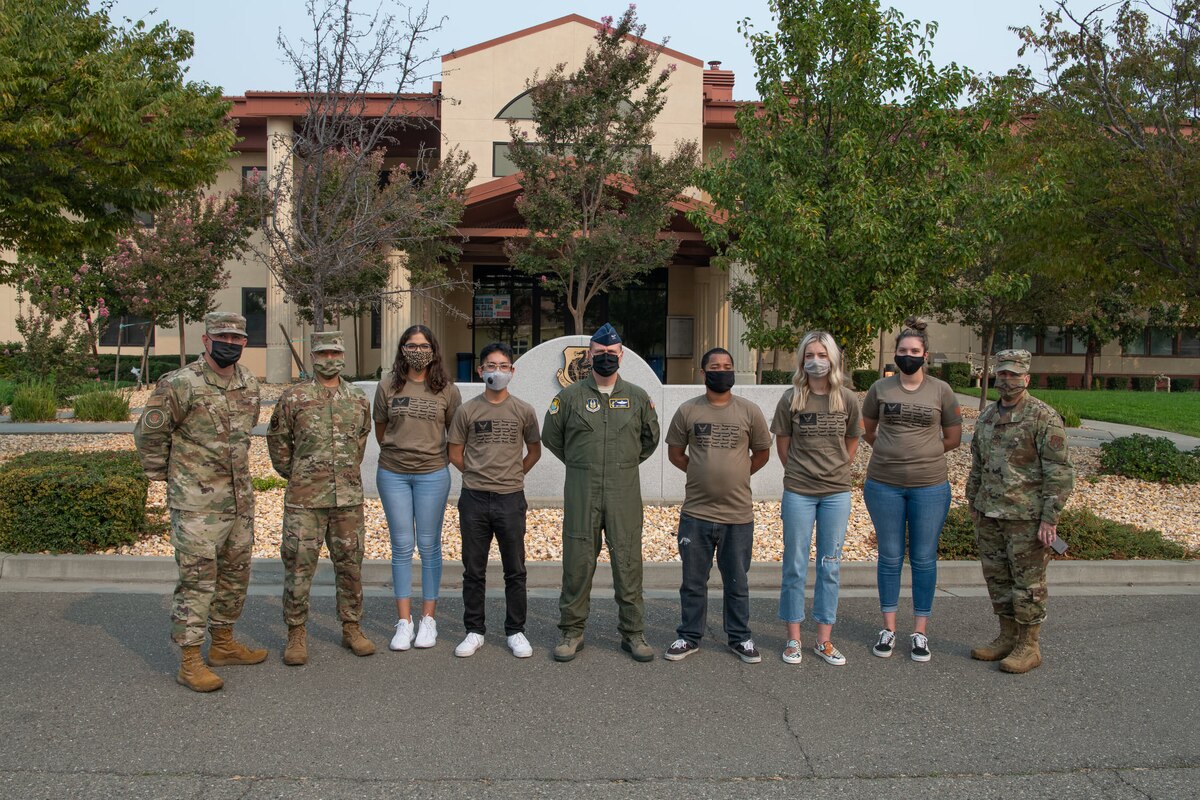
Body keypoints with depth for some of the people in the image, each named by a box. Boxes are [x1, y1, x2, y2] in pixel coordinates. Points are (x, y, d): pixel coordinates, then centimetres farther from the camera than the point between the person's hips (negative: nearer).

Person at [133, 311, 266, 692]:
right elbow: (148, 432, -7)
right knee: (197, 578, -4)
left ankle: (223, 643, 31)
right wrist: (162, 475, -1)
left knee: (236, 574, 16)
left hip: (240, 499, 7)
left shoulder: (249, 383, 7)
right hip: (197, 503, -7)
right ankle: (190, 661, 6)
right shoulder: (180, 385, -14)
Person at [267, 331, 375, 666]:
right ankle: (296, 634, 15)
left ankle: (352, 628, 24)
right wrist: (294, 475, 8)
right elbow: (277, 440, 6)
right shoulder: (293, 398, -2)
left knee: (350, 565, 10)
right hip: (305, 499, -3)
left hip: (349, 498, 3)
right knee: (299, 566, 2)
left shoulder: (359, 399, 7)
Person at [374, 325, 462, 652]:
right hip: (393, 474, 1)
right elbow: (380, 429, 12)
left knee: (429, 546, 5)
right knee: (402, 546, 5)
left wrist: (434, 456, 7)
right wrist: (396, 453, 11)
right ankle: (404, 622, 12)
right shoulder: (388, 386, 2)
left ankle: (428, 619, 15)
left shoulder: (447, 390, 0)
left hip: (432, 474, -1)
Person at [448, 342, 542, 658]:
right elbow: (455, 453, 8)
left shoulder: (523, 411, 2)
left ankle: (515, 632, 19)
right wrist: (478, 475, 7)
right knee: (473, 570, 9)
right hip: (474, 500, 0)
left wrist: (513, 475, 8)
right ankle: (474, 631, 21)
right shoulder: (468, 410, 1)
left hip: (511, 500, 0)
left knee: (515, 570, 6)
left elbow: (534, 451, 12)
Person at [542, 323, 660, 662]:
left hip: (625, 491, 1)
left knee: (627, 561, 3)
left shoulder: (638, 397, 8)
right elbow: (551, 436, 14)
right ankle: (572, 631, 16)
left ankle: (633, 633, 15)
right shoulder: (570, 396, 4)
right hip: (581, 491, 0)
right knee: (578, 561, 3)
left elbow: (650, 437, 21)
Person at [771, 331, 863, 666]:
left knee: (830, 567, 8)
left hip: (836, 493, 1)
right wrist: (799, 473, 6)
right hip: (798, 492, -1)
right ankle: (793, 639, 17)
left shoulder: (847, 399, -1)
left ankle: (824, 639, 19)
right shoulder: (791, 399, -4)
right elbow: (782, 446, 5)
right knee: (795, 565, 5)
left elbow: (852, 444, 11)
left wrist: (835, 472, 9)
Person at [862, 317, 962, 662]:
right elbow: (868, 432, 15)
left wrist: (923, 452, 5)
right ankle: (889, 628, 20)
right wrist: (892, 452, 7)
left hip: (930, 485, -1)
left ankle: (920, 631, 18)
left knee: (924, 559, 7)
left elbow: (953, 438, 7)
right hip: (884, 485, 1)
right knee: (890, 557, 9)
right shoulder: (880, 388, 2)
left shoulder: (941, 390, 0)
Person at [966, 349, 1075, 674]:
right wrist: (973, 502, 18)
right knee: (997, 577, 13)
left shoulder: (1043, 417, -10)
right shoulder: (987, 416, 11)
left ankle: (1029, 647, 14)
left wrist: (1050, 519, -16)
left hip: (1027, 517, -7)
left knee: (1028, 582, 2)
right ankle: (1007, 637, 27)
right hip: (990, 514, 7)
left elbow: (1060, 472, -13)